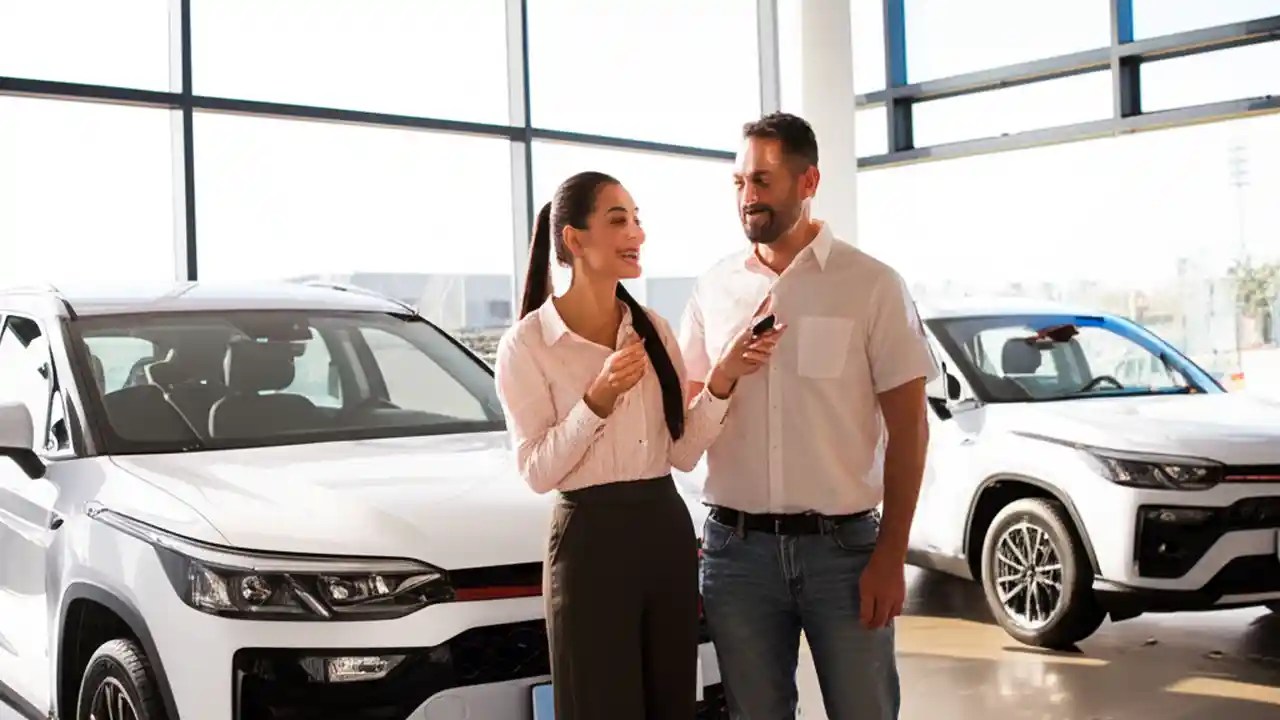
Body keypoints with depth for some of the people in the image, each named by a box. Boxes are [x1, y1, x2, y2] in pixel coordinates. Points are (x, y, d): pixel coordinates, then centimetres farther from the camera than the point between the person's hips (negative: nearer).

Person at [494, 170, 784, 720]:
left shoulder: (655, 330, 8)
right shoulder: (526, 344, -8)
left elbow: (682, 453, 5)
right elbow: (536, 471, -11)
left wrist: (721, 379, -9)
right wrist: (598, 401, -21)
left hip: (668, 532, 6)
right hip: (591, 542, -5)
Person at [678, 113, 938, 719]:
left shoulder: (871, 284, -2)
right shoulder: (714, 288, 6)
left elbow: (908, 427, -3)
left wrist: (891, 555, -7)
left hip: (844, 545, -2)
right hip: (737, 549, 3)